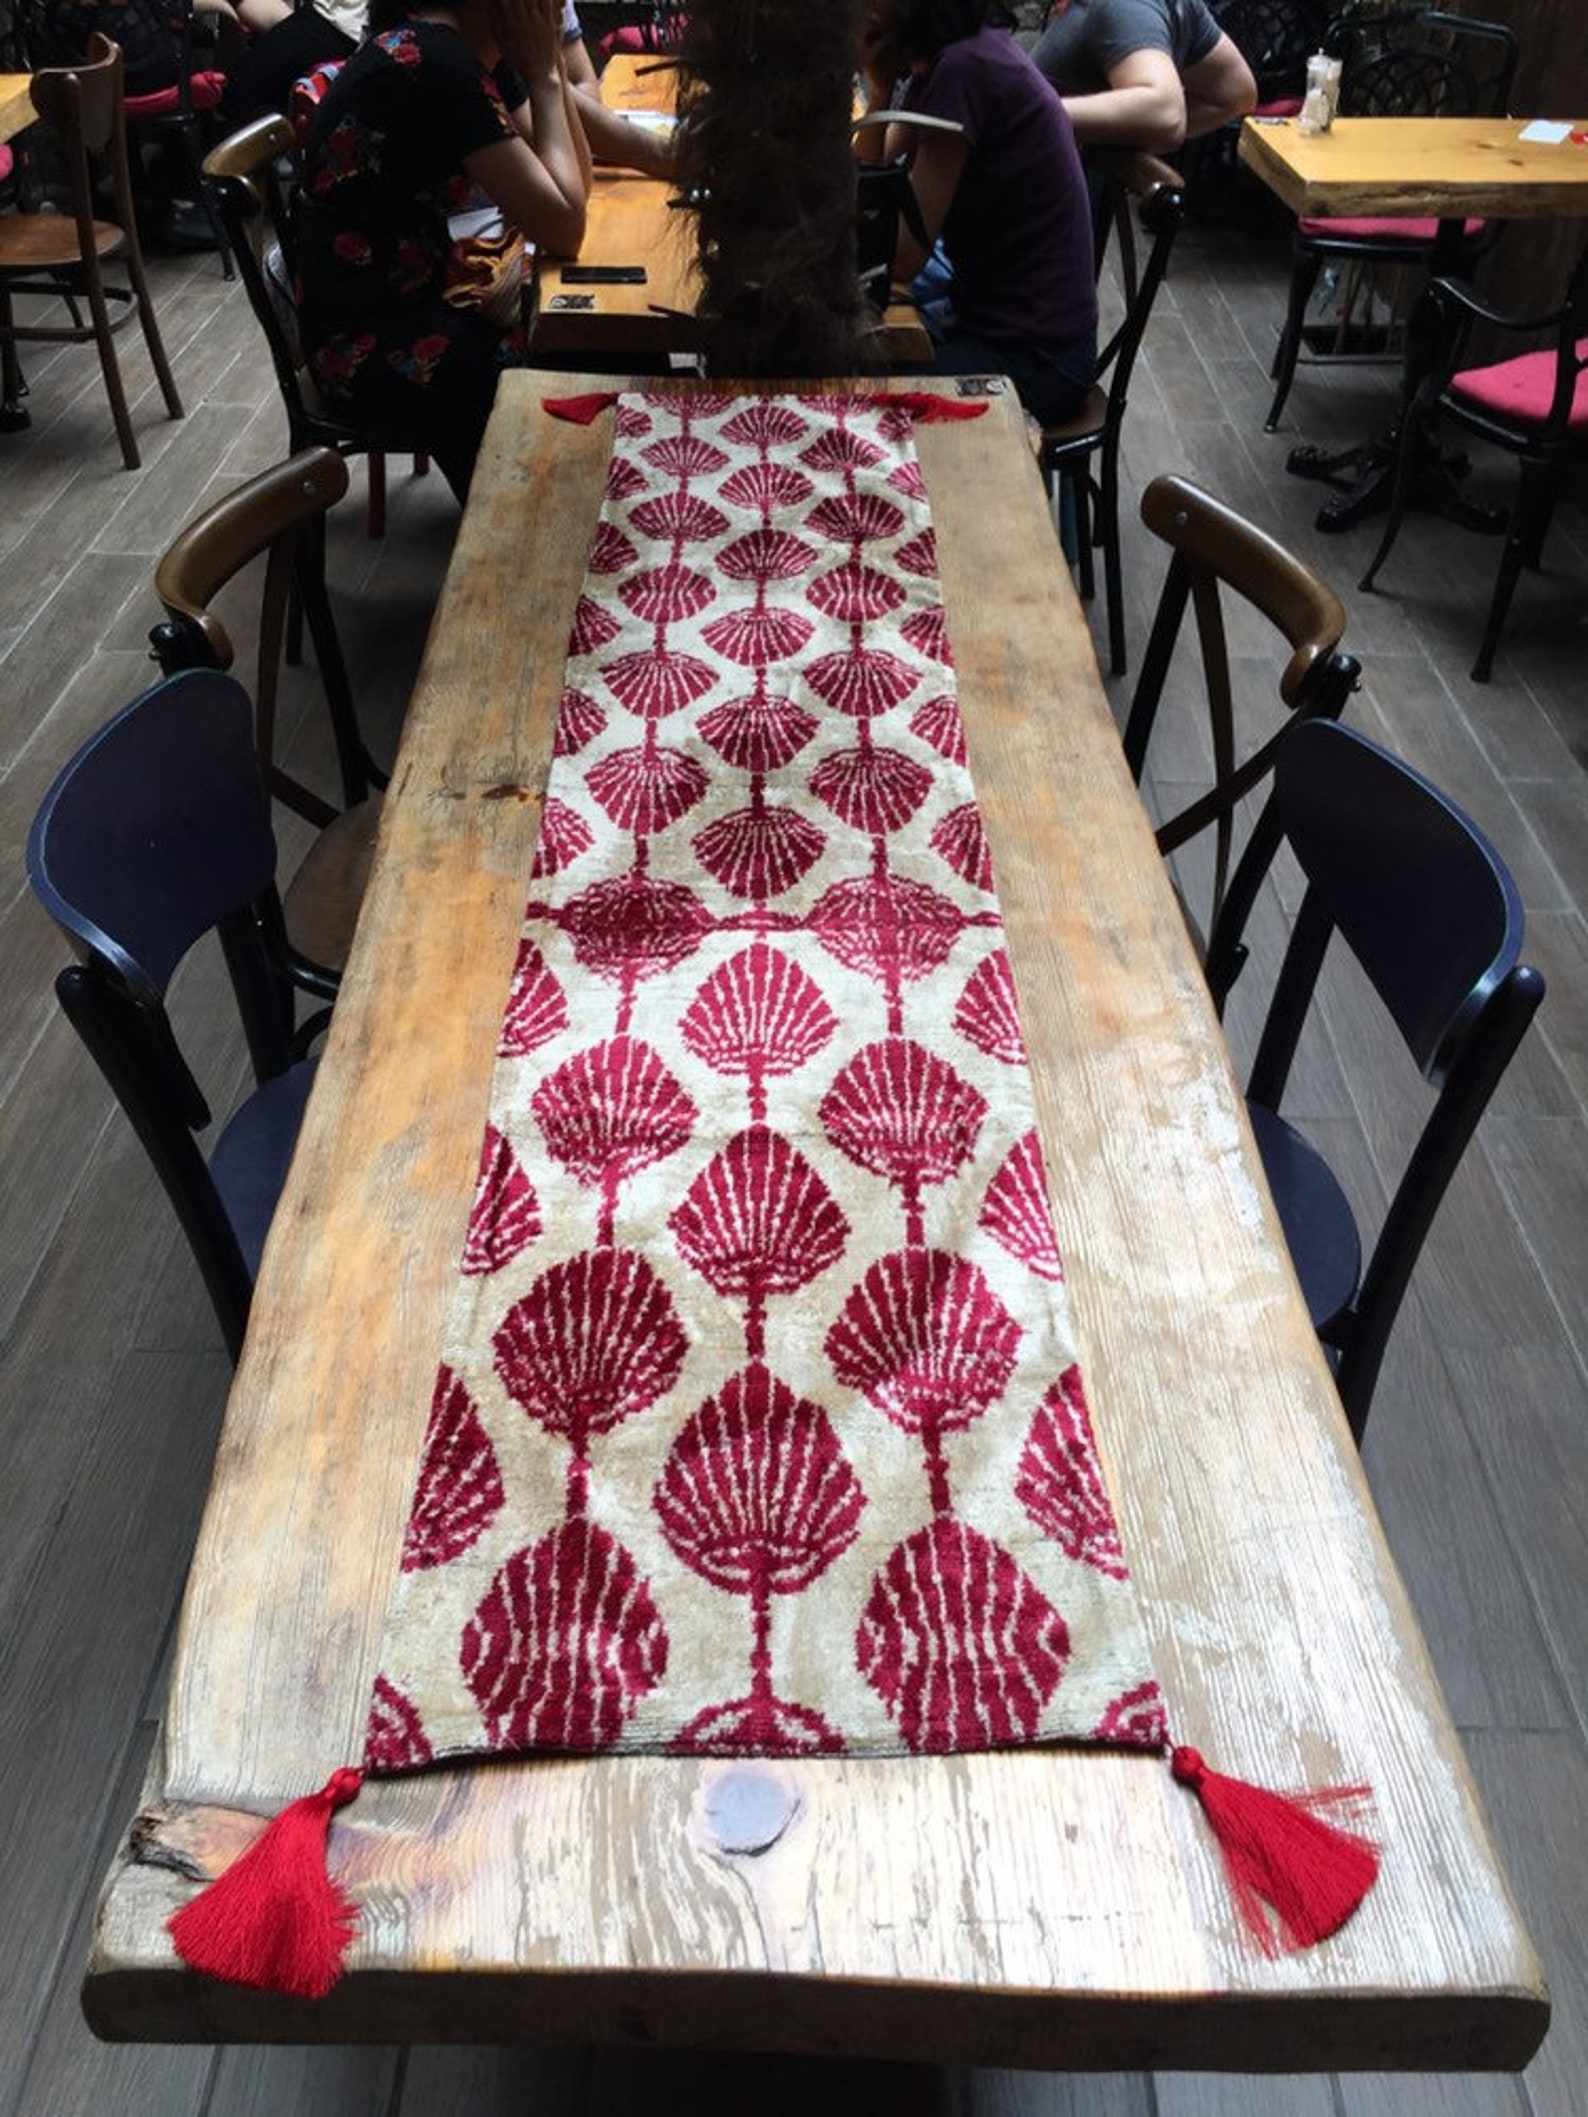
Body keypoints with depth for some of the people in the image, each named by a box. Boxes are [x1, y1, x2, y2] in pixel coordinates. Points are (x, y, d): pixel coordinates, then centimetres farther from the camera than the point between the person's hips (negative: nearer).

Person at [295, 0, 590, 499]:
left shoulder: (464, 49, 4)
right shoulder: (435, 65, -23)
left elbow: (575, 182, 6)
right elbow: (562, 230, -25)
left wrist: (549, 62, -6)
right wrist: (543, 74, -16)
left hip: (421, 293, 9)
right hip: (364, 343, -9)